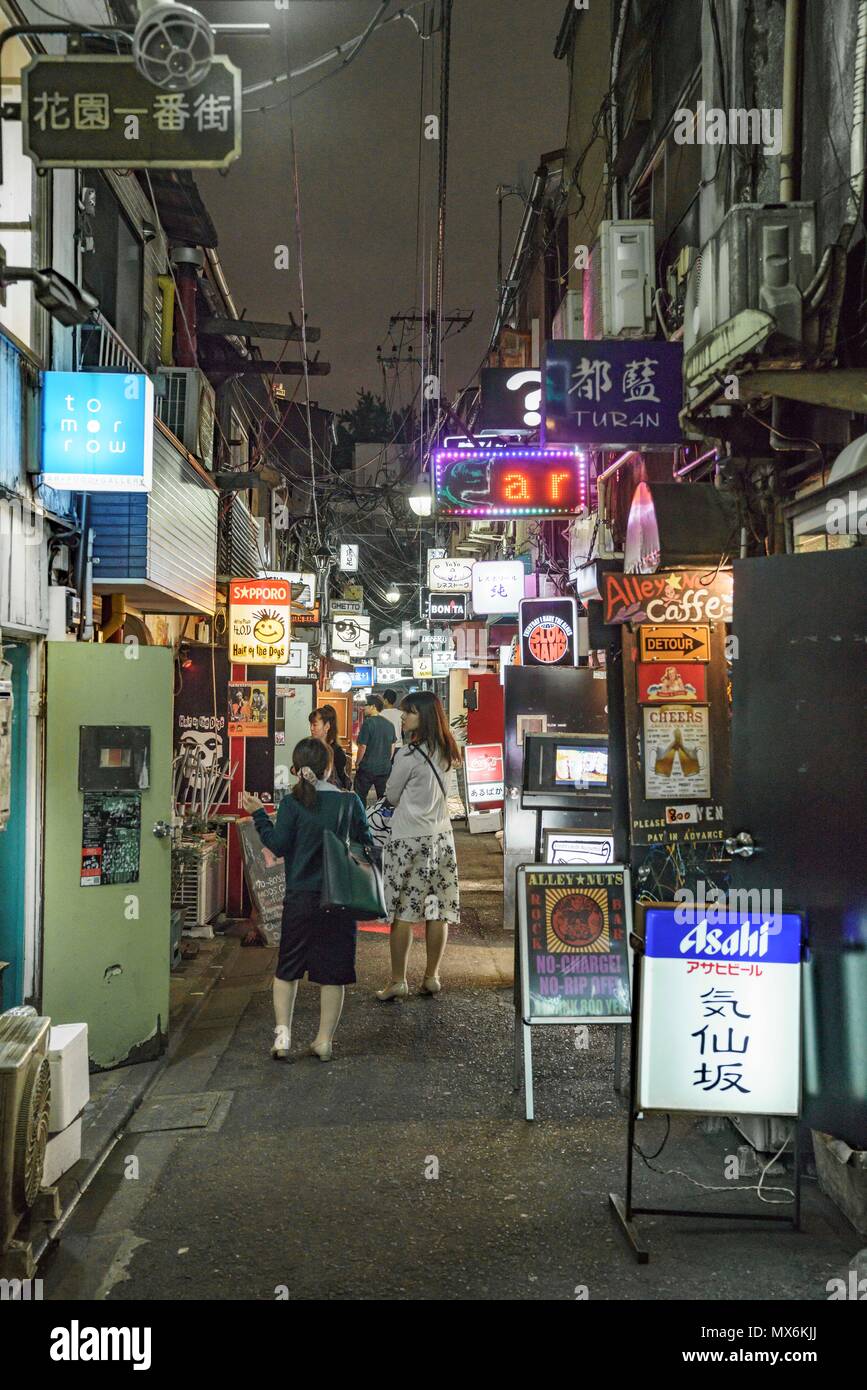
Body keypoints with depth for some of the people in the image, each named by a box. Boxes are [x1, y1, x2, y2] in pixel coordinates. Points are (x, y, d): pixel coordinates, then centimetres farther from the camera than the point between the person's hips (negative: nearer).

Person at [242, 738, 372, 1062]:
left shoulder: (293, 803, -8)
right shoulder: (350, 801, -4)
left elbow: (278, 846, -7)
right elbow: (366, 846, 1)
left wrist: (259, 815, 2)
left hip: (301, 900, -1)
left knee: (287, 969, 13)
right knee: (332, 974, 8)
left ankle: (283, 1031, 2)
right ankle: (324, 1040, 11)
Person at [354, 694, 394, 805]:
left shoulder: (368, 723, -15)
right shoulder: (389, 725, 4)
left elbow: (363, 747, -15)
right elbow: (392, 746, 13)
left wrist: (357, 763, -2)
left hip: (367, 768, -6)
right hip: (385, 768, 6)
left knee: (360, 796, 4)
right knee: (384, 799, 11)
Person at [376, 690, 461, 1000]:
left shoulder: (408, 754, -14)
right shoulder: (445, 752, 6)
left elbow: (392, 796, -2)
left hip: (409, 838, -7)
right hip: (441, 835, 7)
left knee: (402, 911, -1)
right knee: (438, 910, 8)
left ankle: (398, 981, 2)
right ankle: (432, 977, 15)